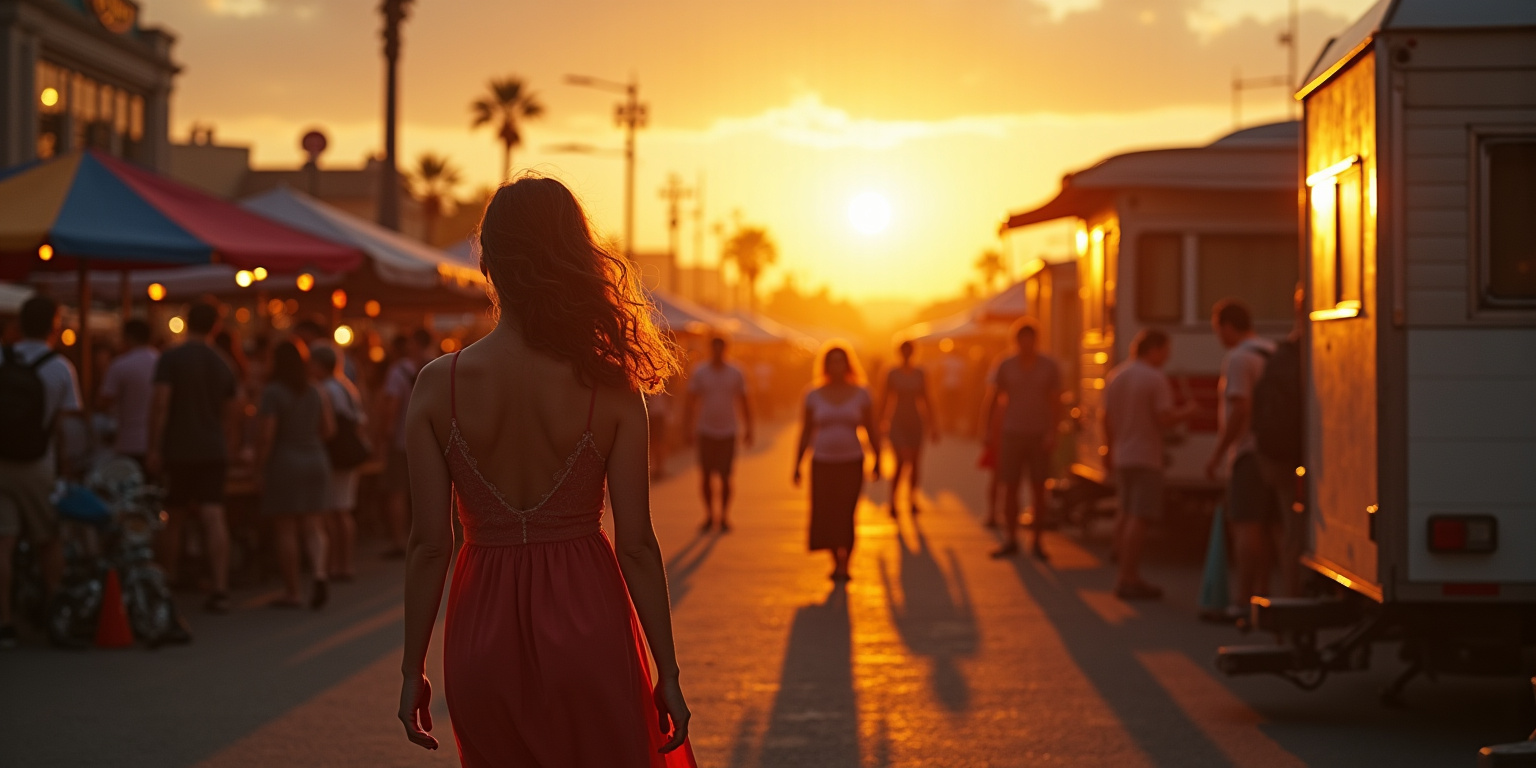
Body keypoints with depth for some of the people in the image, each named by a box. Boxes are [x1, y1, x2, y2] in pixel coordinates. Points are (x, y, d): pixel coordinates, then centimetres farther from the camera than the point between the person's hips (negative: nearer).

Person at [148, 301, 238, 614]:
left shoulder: (171, 358, -5)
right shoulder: (223, 365, 9)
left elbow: (160, 405, -13)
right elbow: (231, 414, 18)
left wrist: (154, 448, -11)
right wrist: (231, 445, 31)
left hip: (178, 450, -3)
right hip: (213, 451, 3)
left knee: (174, 520, 9)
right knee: (213, 518, -5)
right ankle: (220, 590, -14)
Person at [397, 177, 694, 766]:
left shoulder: (438, 384, -7)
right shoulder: (610, 389, -9)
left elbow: (429, 546, -6)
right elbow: (637, 546, -7)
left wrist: (413, 670, 4)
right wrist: (667, 673, 2)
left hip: (483, 633, 1)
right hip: (586, 624, -1)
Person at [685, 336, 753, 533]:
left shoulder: (735, 374, 4)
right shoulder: (699, 373, 1)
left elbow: (744, 403, 10)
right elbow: (692, 400, 1)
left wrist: (748, 428, 7)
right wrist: (692, 425, -10)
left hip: (728, 432, 0)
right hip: (706, 432, 0)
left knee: (725, 477, -2)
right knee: (705, 476, 2)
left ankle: (724, 518, 9)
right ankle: (709, 516, 16)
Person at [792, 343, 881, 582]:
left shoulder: (861, 394, -2)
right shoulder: (814, 396, -1)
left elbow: (871, 431, 4)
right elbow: (805, 434, 3)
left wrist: (878, 461, 6)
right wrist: (797, 466, 2)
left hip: (851, 464, -1)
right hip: (822, 464, 1)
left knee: (845, 516, -10)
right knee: (825, 516, 0)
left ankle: (844, 566, 1)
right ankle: (837, 561, 23)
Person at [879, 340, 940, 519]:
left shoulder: (920, 373, 4)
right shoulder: (892, 374, -2)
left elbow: (926, 399, 8)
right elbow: (885, 400, 1)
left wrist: (933, 425, 6)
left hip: (915, 422, 3)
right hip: (897, 422, -3)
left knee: (914, 463, 5)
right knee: (901, 462, -14)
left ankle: (912, 501, 19)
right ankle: (893, 502, -3)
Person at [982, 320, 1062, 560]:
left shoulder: (1050, 367, -2)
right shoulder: (1005, 367, 1)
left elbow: (1056, 403, -4)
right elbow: (993, 399, 5)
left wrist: (1053, 434, -15)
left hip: (1039, 436, -1)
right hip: (1012, 435, 1)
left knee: (1038, 489, 1)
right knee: (1010, 488, 1)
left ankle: (1038, 543, 9)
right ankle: (1010, 542, 9)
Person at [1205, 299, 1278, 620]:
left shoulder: (1238, 359, -13)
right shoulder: (1273, 354, 14)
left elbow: (1239, 410, -20)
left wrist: (1217, 454, -15)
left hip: (1249, 451, -9)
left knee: (1246, 527, -8)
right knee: (1267, 527, 11)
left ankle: (1244, 603, -10)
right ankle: (1262, 595, 14)